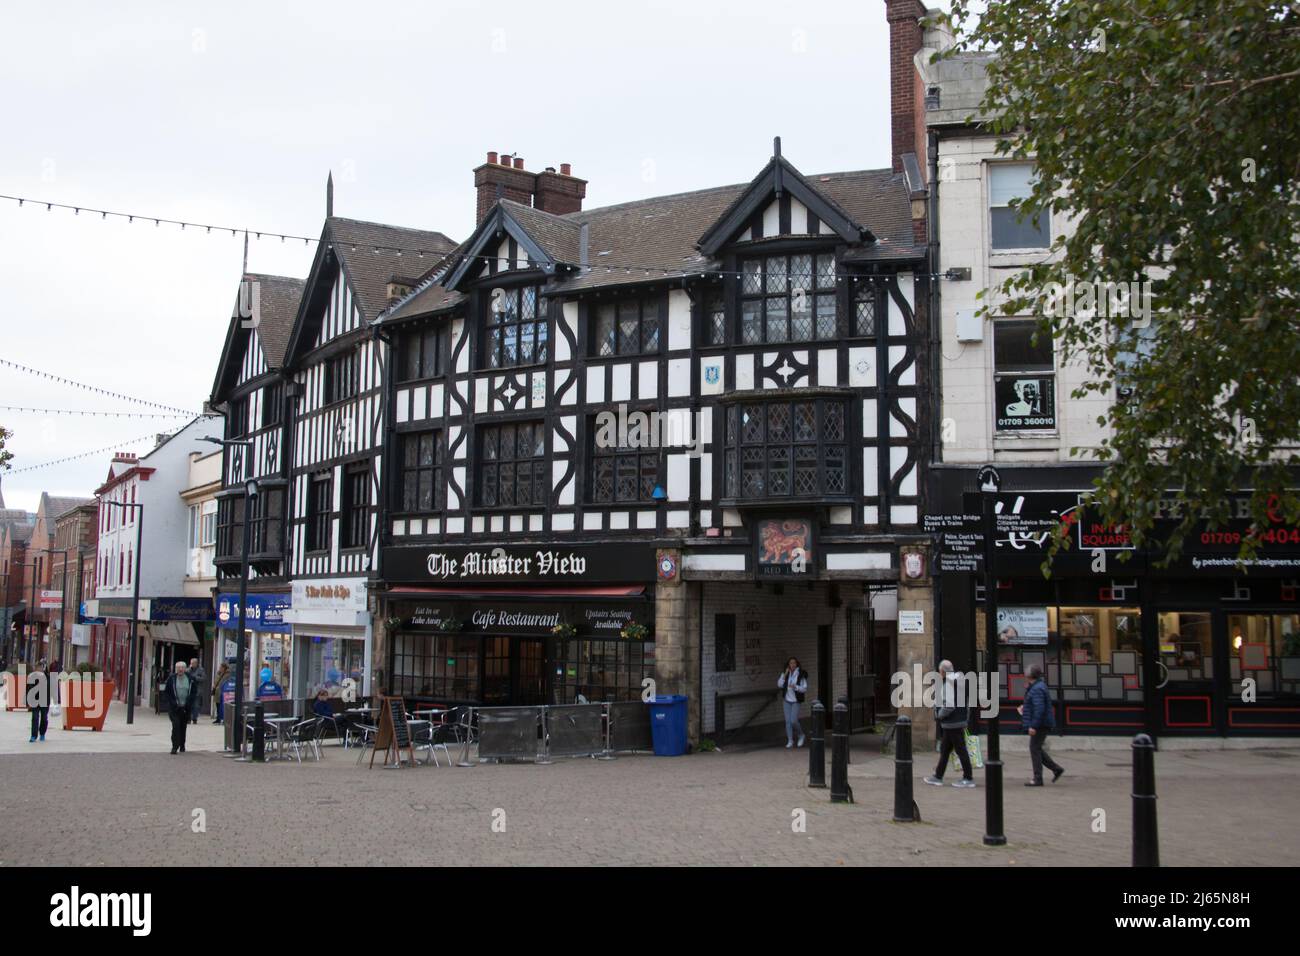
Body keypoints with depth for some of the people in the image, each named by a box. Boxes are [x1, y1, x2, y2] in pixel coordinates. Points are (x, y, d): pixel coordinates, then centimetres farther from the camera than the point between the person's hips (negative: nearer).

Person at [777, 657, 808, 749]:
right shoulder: (785, 673, 1)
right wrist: (785, 674, -17)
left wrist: (795, 687, -26)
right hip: (786, 700, 4)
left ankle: (801, 735, 18)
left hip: (796, 701, -4)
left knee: (793, 721, -9)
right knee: (788, 721, 2)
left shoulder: (801, 675, -10)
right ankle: (790, 741, 11)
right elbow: (780, 685, -6)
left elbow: (805, 689, -10)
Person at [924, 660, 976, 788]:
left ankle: (968, 779, 4)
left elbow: (949, 705, -26)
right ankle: (938, 777, 22)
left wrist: (939, 715, -11)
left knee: (961, 750, -3)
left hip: (953, 724, -10)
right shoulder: (955, 682, 11)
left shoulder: (948, 684, -19)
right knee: (944, 750, 15)